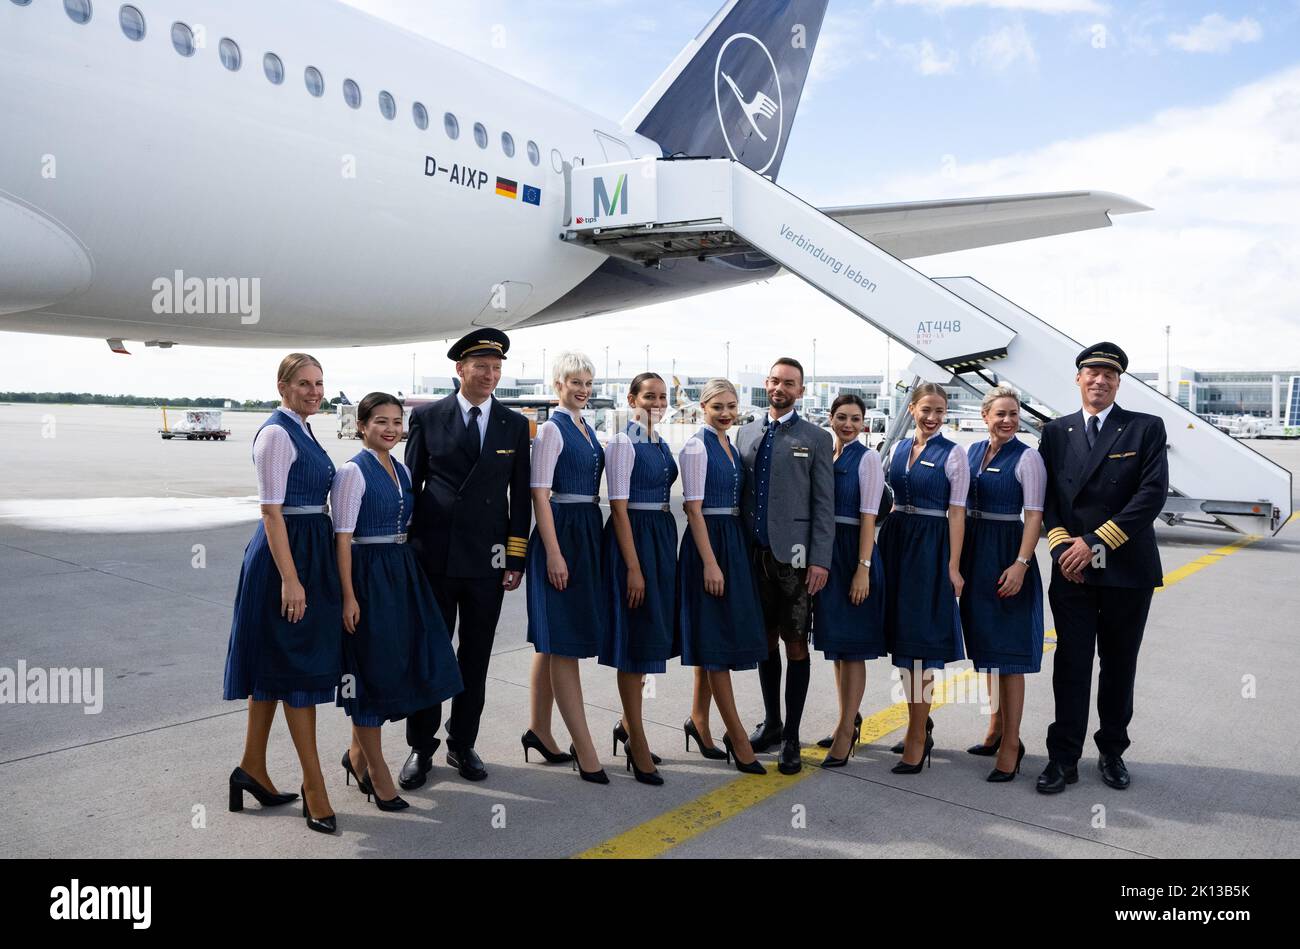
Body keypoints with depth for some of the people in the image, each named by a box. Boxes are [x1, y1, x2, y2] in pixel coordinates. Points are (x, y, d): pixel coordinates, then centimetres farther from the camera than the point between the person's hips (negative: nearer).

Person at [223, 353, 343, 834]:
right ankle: (313, 785, 6)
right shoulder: (276, 433, -14)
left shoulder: (302, 430, 14)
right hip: (285, 554, -9)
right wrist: (290, 579, -23)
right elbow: (271, 510, -19)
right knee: (299, 666, -3)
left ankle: (252, 769, 27)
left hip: (309, 552, 9)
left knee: (275, 666, 15)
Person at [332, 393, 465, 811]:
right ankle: (377, 771, 17)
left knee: (399, 664, 11)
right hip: (368, 576, -7)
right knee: (372, 669, 3)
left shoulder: (403, 471, 11)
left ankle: (359, 754, 30)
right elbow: (342, 538, -13)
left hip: (402, 573, 7)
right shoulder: (353, 472, -11)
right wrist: (349, 596, -17)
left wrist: (408, 570, 11)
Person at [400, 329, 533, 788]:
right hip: (434, 557, -1)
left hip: (488, 560, 2)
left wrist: (517, 559, 0)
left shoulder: (515, 424, 5)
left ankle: (463, 745, 26)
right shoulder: (427, 417, 0)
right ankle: (421, 747, 22)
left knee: (475, 659, 10)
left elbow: (520, 495, 6)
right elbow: (411, 486, 3)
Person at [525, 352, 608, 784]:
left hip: (588, 533, 9)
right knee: (564, 640, -5)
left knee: (554, 640, 15)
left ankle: (540, 729, 26)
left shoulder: (586, 428, 15)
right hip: (561, 533, -9)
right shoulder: (552, 429, -8)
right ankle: (584, 749, -2)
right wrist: (554, 553, -19)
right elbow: (540, 494, -14)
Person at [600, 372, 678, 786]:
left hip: (663, 537, 8)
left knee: (649, 634, 15)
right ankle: (637, 743, 8)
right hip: (633, 538, -8)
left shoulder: (661, 444, 12)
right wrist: (633, 566, -19)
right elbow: (619, 507, -15)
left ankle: (628, 724, 31)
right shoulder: (623, 444, -10)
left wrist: (664, 551, 10)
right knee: (637, 635, -2)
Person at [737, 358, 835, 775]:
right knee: (765, 640, 13)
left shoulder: (816, 438, 2)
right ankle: (770, 722, 27)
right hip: (754, 553, 4)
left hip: (792, 555, -4)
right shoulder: (746, 433, 13)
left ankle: (791, 737, 9)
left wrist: (820, 560, -10)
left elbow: (824, 505, -3)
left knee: (796, 644, 0)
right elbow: (740, 493, 13)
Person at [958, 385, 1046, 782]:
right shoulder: (971, 452, 9)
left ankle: (1011, 743, 4)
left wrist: (1021, 564, -22)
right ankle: (996, 729, 29)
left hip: (1006, 557, -6)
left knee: (1008, 651, -3)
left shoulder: (1027, 458, -8)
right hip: (973, 556, 6)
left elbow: (1034, 516, -13)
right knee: (987, 648, 15)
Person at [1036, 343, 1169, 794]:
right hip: (1072, 570, 1)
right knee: (1071, 665, 2)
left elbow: (1153, 493, -10)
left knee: (1119, 667, 11)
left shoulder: (1146, 428, 0)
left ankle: (1112, 751, 26)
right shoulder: (1056, 432, 8)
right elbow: (1046, 496, 4)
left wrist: (1095, 542, -15)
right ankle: (1064, 757, 9)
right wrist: (1061, 545, -12)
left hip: (1127, 570, -1)